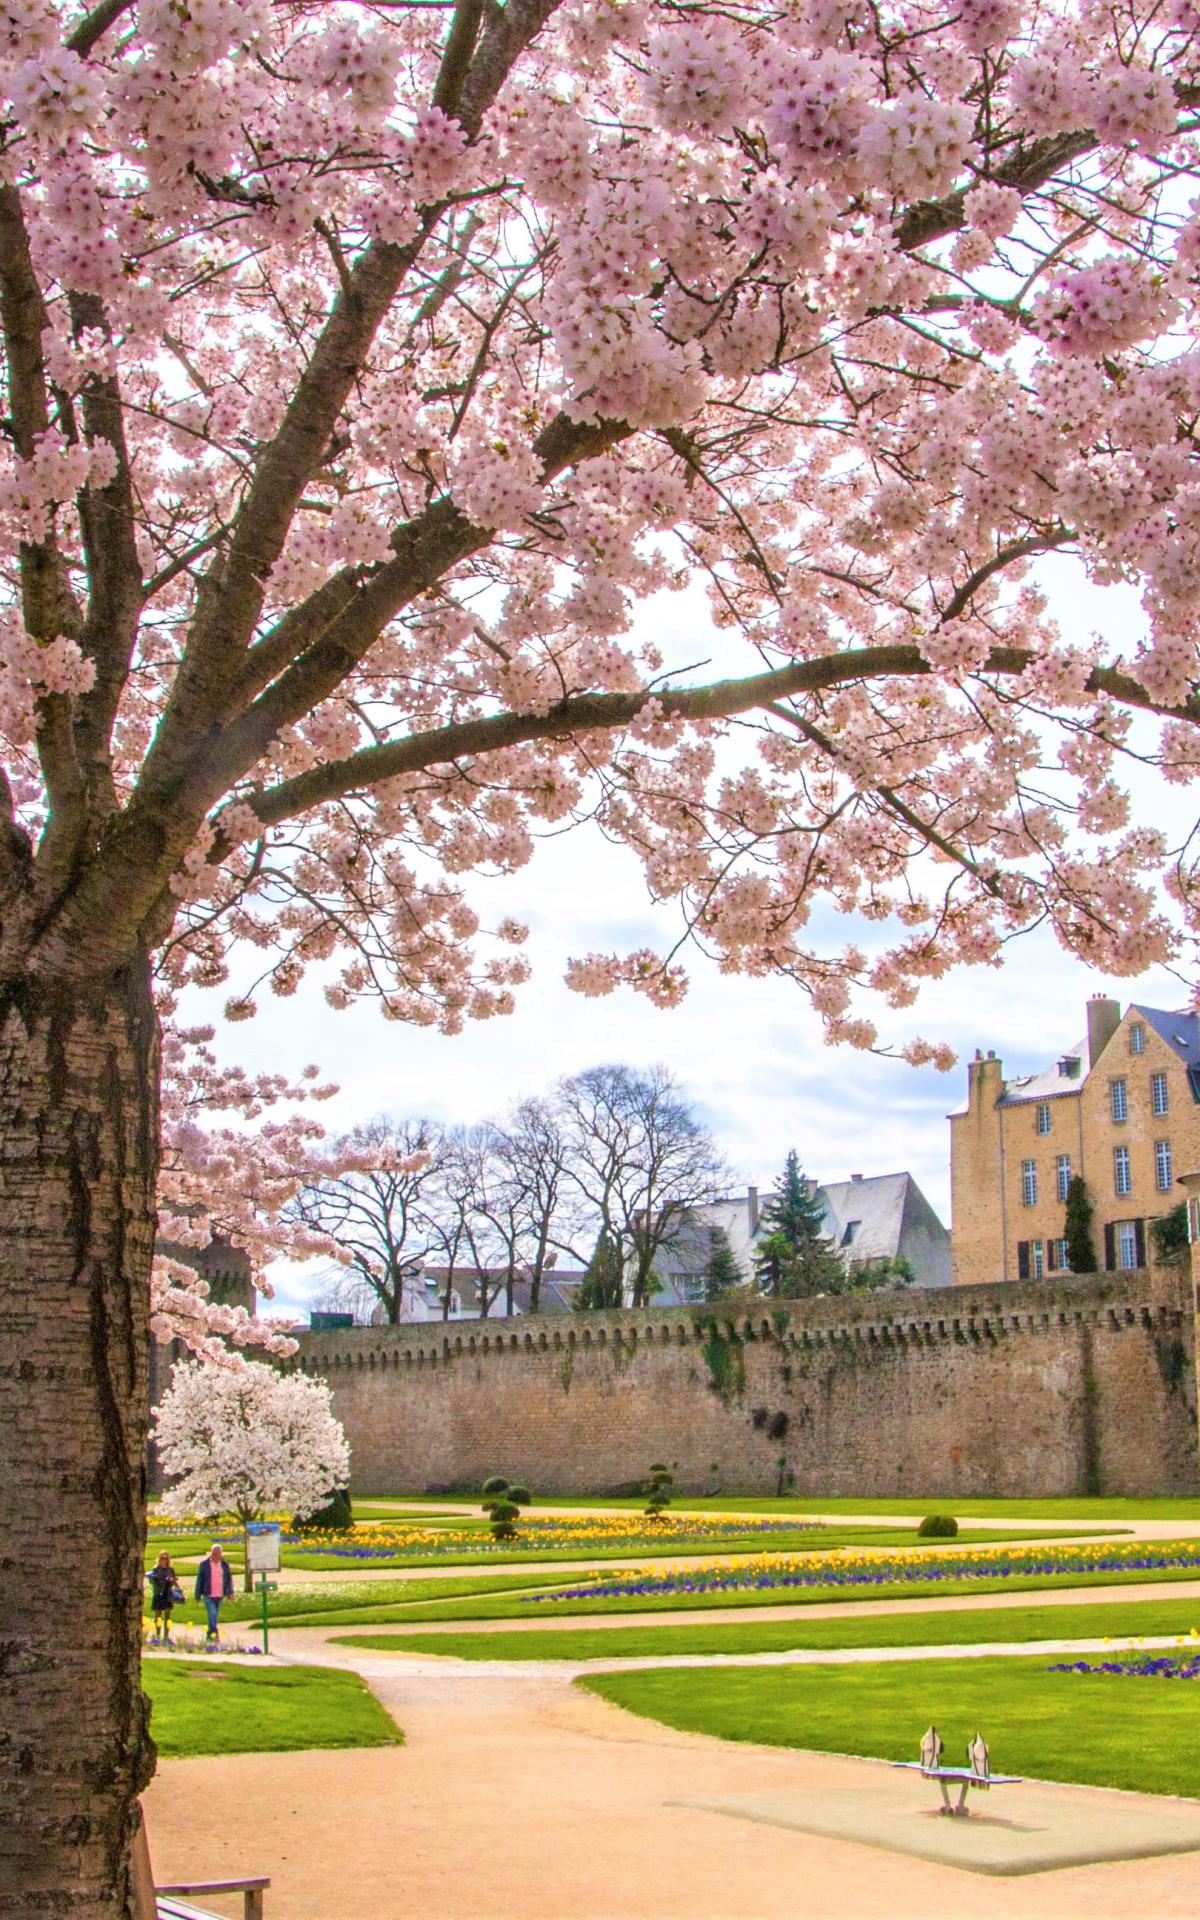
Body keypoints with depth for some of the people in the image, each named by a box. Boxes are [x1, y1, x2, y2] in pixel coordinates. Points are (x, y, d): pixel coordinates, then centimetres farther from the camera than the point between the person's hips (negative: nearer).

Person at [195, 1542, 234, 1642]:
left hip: (220, 1596, 4)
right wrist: (198, 1595, 0)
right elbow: (199, 1580, 0)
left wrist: (230, 1592, 0)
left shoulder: (225, 1564, 6)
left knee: (214, 1616, 11)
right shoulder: (204, 1564, -3)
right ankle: (214, 1634, -19)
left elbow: (229, 1578, 11)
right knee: (212, 1614, -16)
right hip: (208, 1595, -4)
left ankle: (209, 1635, 23)